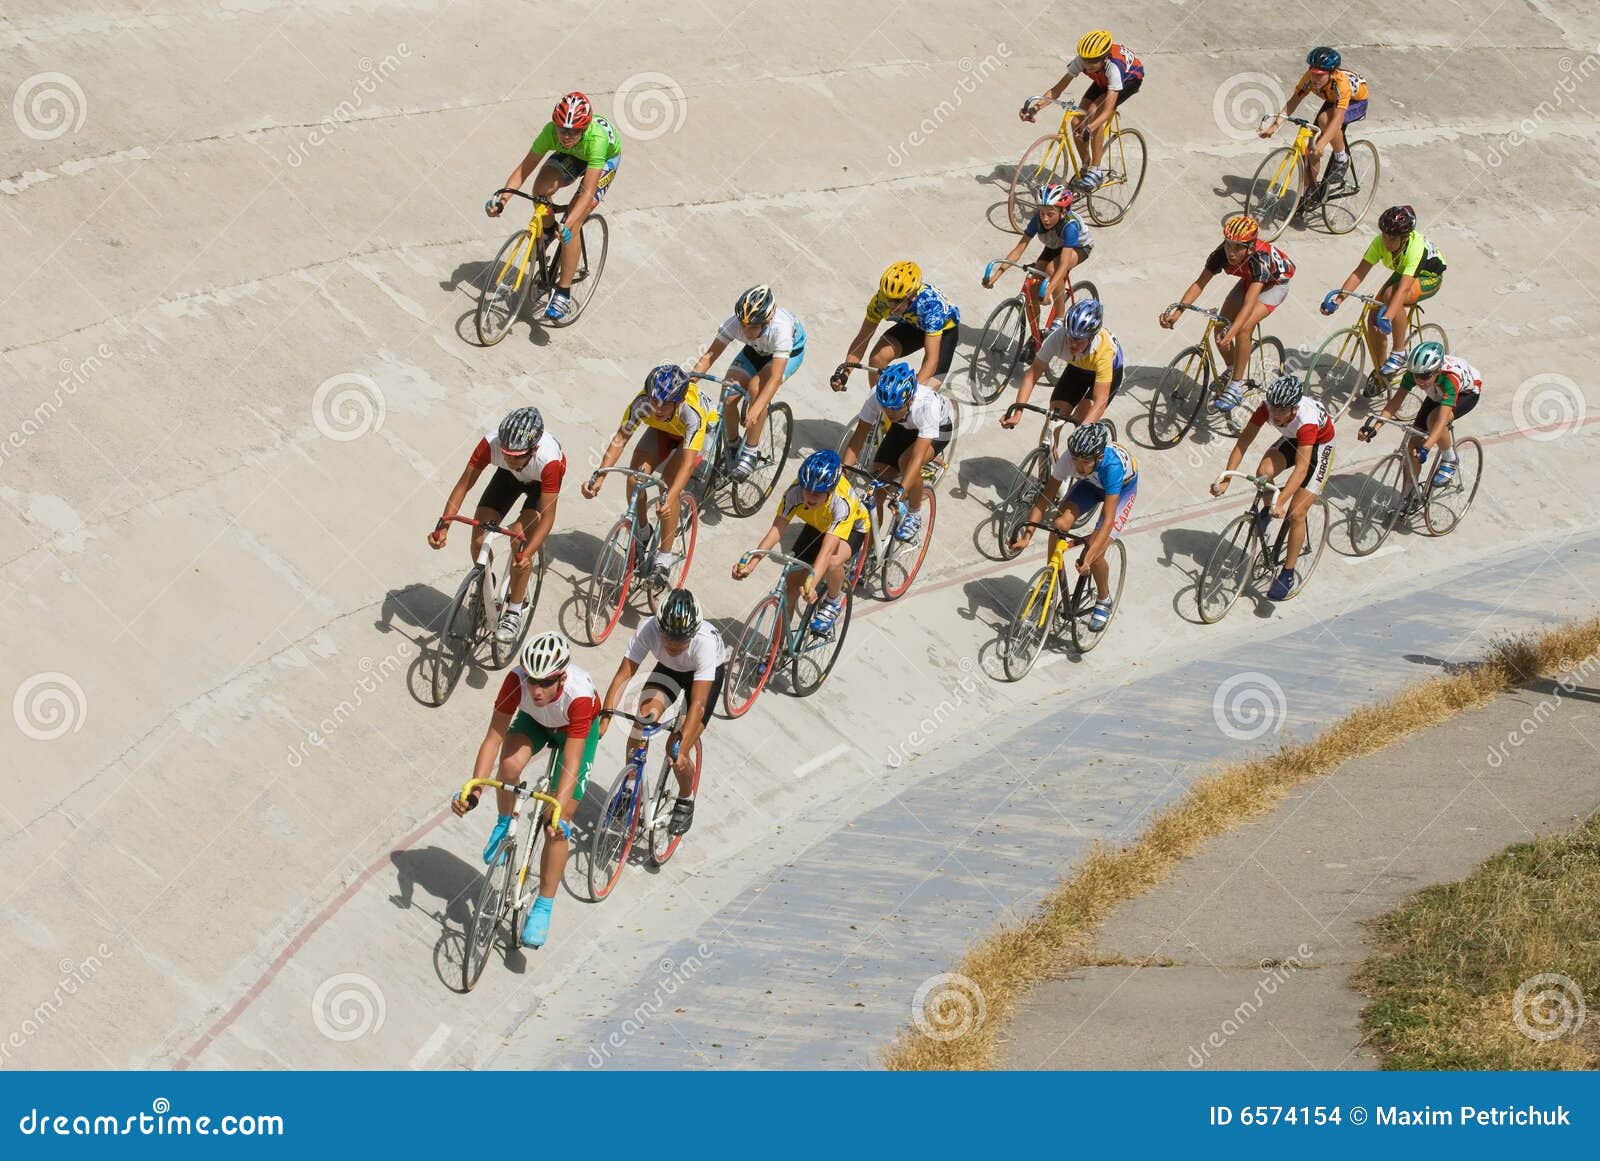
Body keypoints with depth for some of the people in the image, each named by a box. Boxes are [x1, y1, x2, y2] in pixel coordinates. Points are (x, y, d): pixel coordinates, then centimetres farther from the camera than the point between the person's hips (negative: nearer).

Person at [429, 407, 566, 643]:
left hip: (542, 481, -3)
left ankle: (514, 612, -5)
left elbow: (547, 517, -39)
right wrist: (443, 525, -37)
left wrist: (527, 553, -52)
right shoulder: (491, 443, -37)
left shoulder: (548, 459, -43)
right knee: (478, 541, -8)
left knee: (521, 536, -24)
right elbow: (464, 485, -27)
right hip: (509, 476, 3)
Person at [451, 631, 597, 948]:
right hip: (534, 721, 2)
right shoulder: (517, 679, -36)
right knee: (510, 764, -32)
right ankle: (504, 824, 0)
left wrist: (557, 810, -53)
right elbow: (493, 737, -30)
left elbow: (571, 766, -41)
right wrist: (474, 788, -39)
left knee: (556, 826, -11)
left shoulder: (579, 694, -42)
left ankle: (542, 909, 4)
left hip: (578, 729, -2)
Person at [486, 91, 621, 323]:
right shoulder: (552, 131, -33)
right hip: (572, 156, 4)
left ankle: (563, 293, -10)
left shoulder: (596, 138, -43)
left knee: (572, 224, -19)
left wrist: (567, 225, -56)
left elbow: (588, 191, -45)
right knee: (542, 187, -26)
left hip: (606, 159, -4)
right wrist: (502, 197, -39)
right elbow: (524, 169, -24)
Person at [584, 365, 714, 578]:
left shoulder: (692, 412, -42)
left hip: (701, 431, -4)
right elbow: (620, 439, -30)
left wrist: (669, 499, -59)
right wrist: (598, 476, -41)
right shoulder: (643, 402, -34)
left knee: (668, 484, -23)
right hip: (662, 431, 4)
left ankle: (663, 559, -10)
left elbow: (688, 461, -46)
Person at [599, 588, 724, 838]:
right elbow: (624, 674, -32)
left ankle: (686, 801, 16)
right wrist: (605, 716, -42)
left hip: (710, 670, -3)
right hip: (669, 668, 3)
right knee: (641, 722, -23)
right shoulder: (648, 628, -35)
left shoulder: (705, 642, -42)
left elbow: (698, 703, -43)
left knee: (678, 751, -13)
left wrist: (681, 747, -49)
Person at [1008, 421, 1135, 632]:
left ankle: (1104, 600, 12)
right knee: (1060, 524, -22)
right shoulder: (1069, 459, -33)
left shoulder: (1112, 465, -44)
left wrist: (1088, 558, -54)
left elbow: (1108, 520, -46)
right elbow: (1044, 499, -24)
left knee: (1095, 554, -18)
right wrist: (1027, 533, -36)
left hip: (1123, 487, -4)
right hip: (1092, 483, 4)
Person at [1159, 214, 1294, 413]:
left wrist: (1231, 333, -60)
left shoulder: (1260, 259, -42)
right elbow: (1199, 284, -24)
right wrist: (1177, 311, -37)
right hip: (1249, 280, 6)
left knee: (1243, 328, -27)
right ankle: (1231, 370, 22)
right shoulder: (1221, 254, -29)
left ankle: (1236, 388, -16)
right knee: (1220, 328, -7)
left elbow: (1248, 304, -49)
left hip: (1275, 283, -6)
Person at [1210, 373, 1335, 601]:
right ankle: (1267, 511, 7)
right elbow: (1243, 441, -21)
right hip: (1292, 439, 5)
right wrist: (1225, 479, -29)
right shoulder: (1267, 408, -28)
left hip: (1320, 446, -5)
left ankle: (1288, 575, 0)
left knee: (1296, 513, -13)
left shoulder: (1307, 420, -41)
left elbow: (1301, 468, -46)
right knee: (1263, 472, -27)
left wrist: (1280, 502, -55)